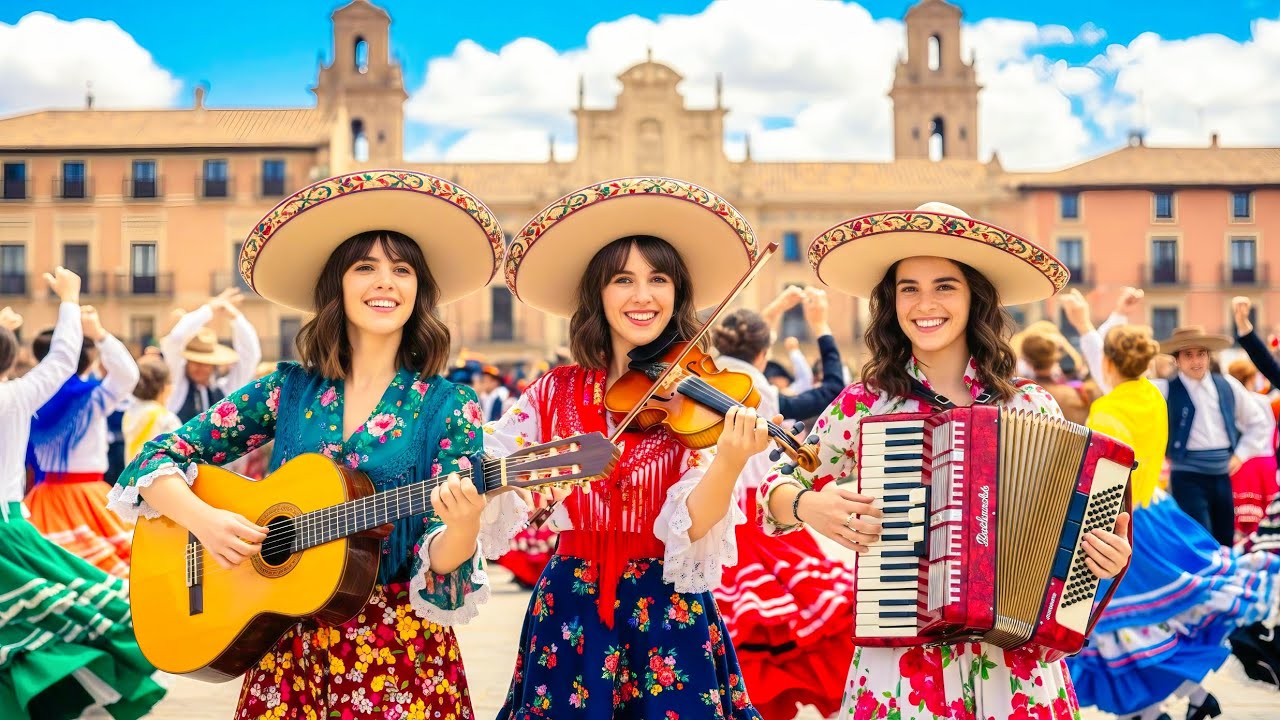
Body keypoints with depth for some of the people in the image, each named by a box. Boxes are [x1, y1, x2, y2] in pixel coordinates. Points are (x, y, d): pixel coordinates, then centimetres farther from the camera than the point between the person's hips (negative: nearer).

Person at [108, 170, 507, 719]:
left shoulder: (448, 406, -5)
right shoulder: (288, 390, 1)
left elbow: (439, 568, -10)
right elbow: (154, 460, 4)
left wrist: (462, 526, -32)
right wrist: (202, 519, -15)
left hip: (401, 657, -2)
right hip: (287, 649, 2)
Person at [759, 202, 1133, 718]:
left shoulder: (1032, 407, 1)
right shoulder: (862, 406, -3)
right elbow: (774, 490, 7)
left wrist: (1107, 556, -9)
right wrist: (808, 507, -13)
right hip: (901, 664, -1)